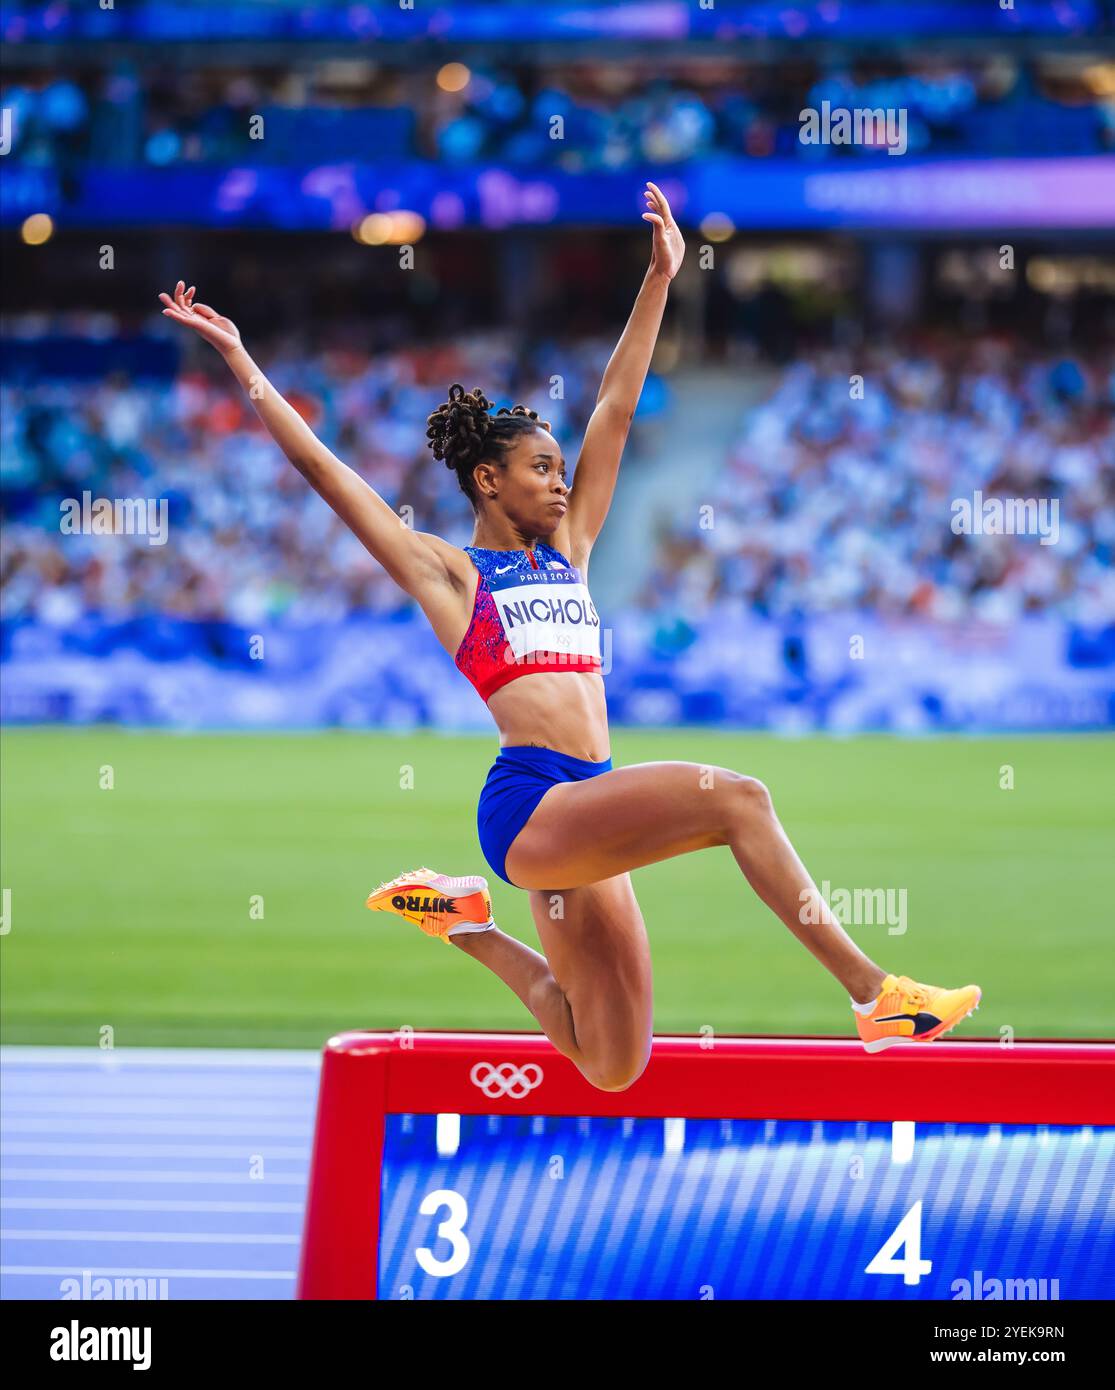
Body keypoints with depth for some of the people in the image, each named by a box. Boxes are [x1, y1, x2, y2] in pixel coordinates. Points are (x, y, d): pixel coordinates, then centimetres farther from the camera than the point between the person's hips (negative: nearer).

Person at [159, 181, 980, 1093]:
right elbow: (320, 465, 5)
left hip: (583, 814, 7)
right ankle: (875, 995, -27)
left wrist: (659, 278, 23)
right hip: (530, 803, -7)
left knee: (613, 1066, 6)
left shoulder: (568, 554, 21)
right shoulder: (447, 572, 6)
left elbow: (615, 411, 22)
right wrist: (239, 360, 4)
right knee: (737, 797, -24)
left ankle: (463, 918, 26)